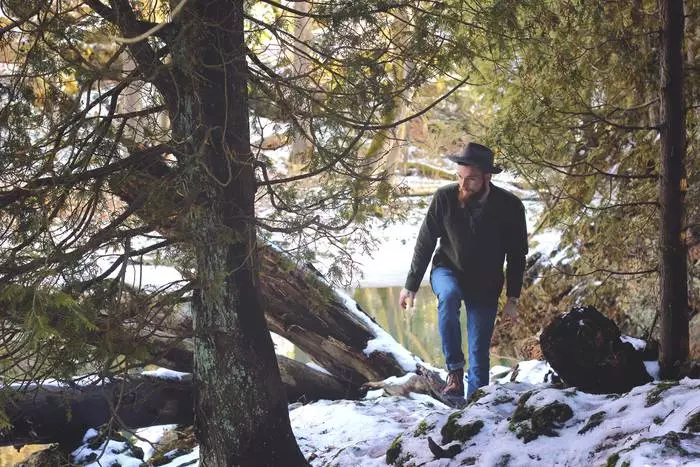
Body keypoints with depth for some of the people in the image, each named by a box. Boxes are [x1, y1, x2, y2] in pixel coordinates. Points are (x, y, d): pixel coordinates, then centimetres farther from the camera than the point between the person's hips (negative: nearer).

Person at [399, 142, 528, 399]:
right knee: (449, 295, -35)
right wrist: (411, 286, -3)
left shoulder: (510, 207, -17)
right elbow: (425, 243, -7)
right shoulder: (445, 197, -19)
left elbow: (516, 255, -4)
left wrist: (512, 298, -3)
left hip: (486, 285, 1)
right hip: (448, 271, -1)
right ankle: (454, 369, -24)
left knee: (479, 351, -2)